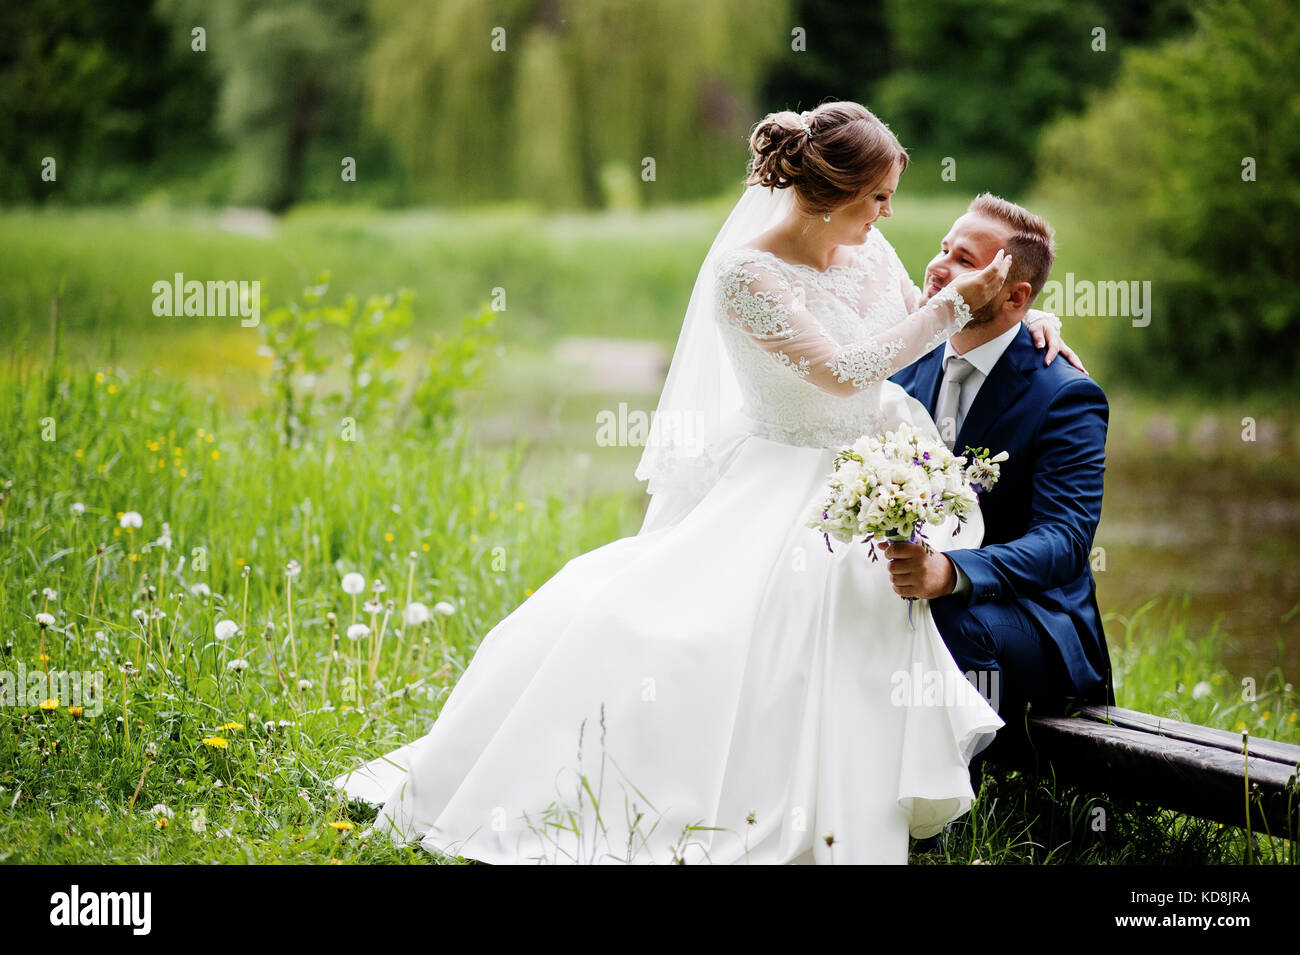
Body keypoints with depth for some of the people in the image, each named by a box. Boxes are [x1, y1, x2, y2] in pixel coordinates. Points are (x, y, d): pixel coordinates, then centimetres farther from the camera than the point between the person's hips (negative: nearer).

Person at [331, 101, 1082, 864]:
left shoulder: (863, 245, 4)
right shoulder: (745, 273, -16)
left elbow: (919, 323, 20)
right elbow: (843, 372, -21)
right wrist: (960, 303, -17)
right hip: (783, 482, -5)